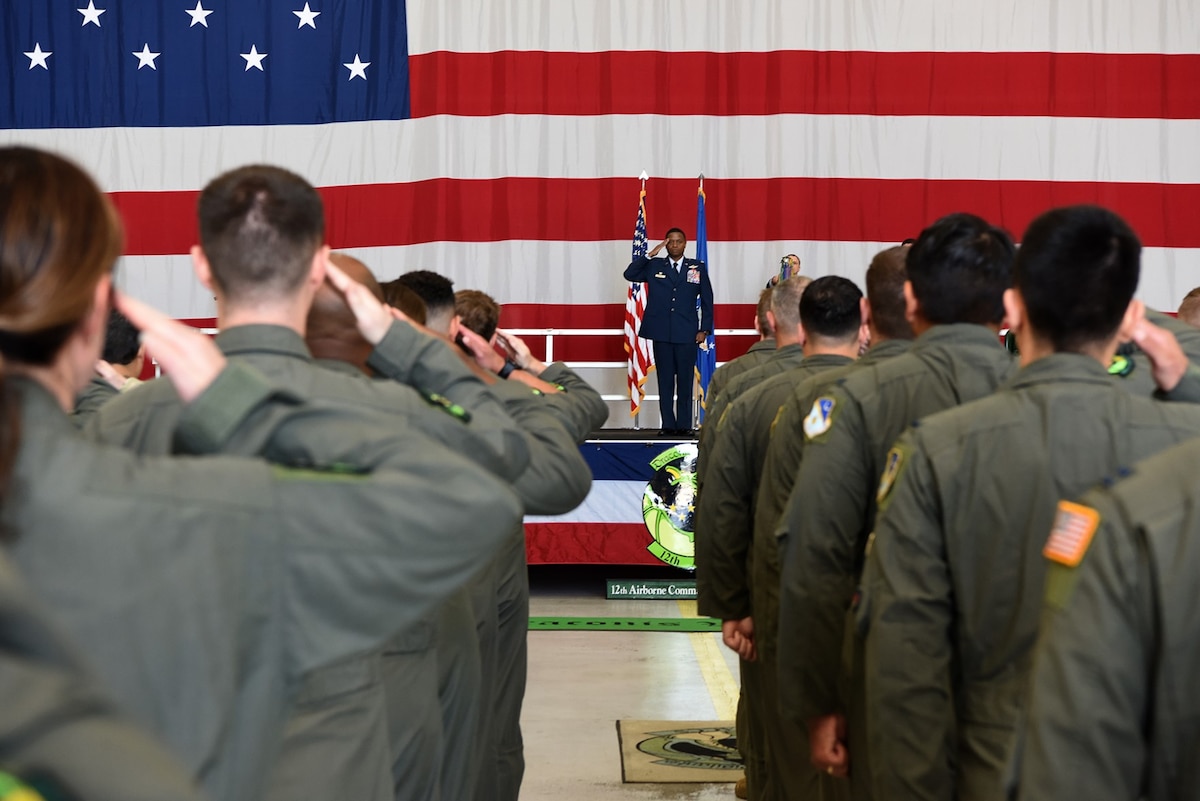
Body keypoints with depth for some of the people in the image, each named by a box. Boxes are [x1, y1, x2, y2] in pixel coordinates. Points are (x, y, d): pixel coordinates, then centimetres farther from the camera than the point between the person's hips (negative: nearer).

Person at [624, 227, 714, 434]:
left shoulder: (698, 268, 8)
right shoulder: (654, 266, 9)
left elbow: (707, 300, 9)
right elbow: (629, 274, -2)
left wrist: (705, 329, 2)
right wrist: (650, 254, -7)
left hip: (687, 334, -1)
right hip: (661, 333, 1)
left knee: (685, 382, 0)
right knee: (665, 382, 2)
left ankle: (684, 425, 5)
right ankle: (668, 425, 7)